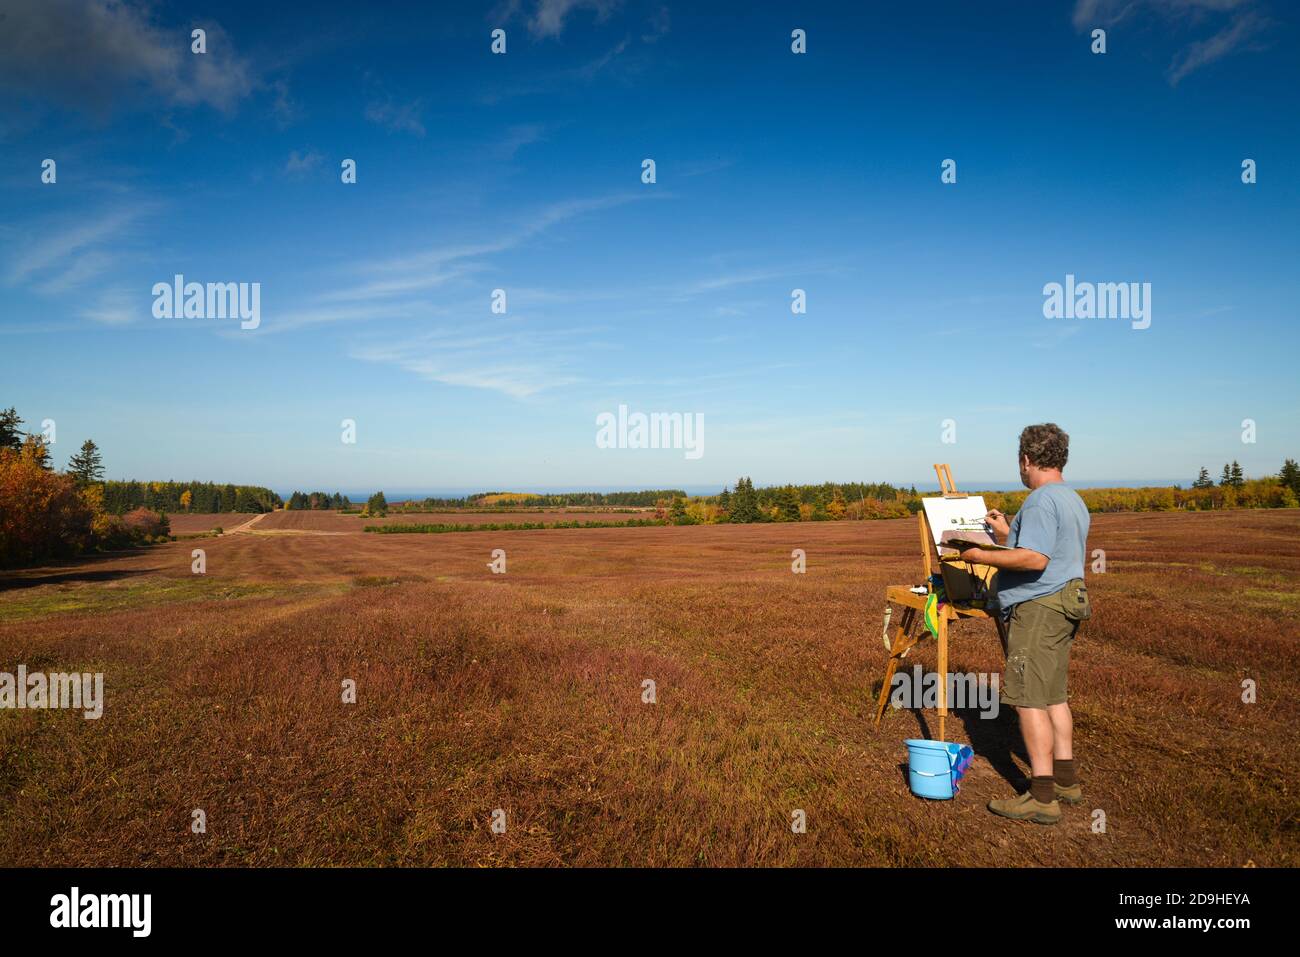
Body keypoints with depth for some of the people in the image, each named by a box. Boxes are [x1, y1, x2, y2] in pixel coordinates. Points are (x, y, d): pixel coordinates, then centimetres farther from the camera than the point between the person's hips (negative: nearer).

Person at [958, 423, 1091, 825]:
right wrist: (1008, 532, 28)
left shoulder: (1041, 501, -17)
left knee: (1029, 700, -6)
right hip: (1064, 603, 11)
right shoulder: (1074, 500, 16)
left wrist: (982, 555, -19)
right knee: (1053, 697, 18)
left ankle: (1042, 798, -2)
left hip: (1038, 608, -11)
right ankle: (1065, 780, 26)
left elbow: (1035, 559, -28)